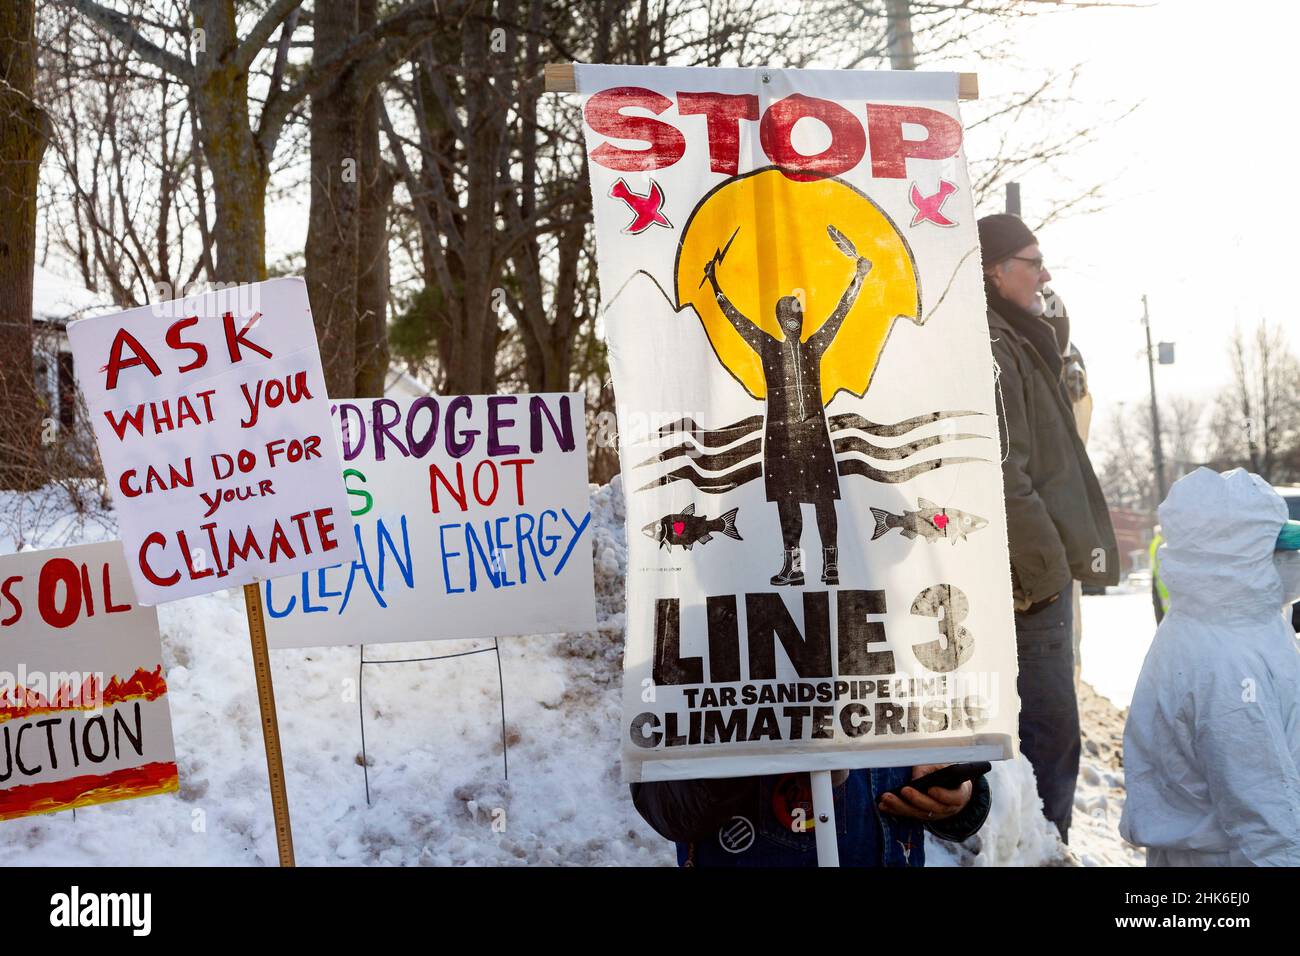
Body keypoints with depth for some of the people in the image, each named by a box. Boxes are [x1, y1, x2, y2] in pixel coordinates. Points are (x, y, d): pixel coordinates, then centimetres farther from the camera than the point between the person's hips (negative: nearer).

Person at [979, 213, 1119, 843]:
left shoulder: (1016, 345, 20)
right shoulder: (992, 350, -13)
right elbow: (1005, 475, -22)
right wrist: (1045, 569, -17)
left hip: (1038, 575, 11)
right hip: (1029, 579, -11)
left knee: (1048, 730, 14)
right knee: (1051, 732, -9)